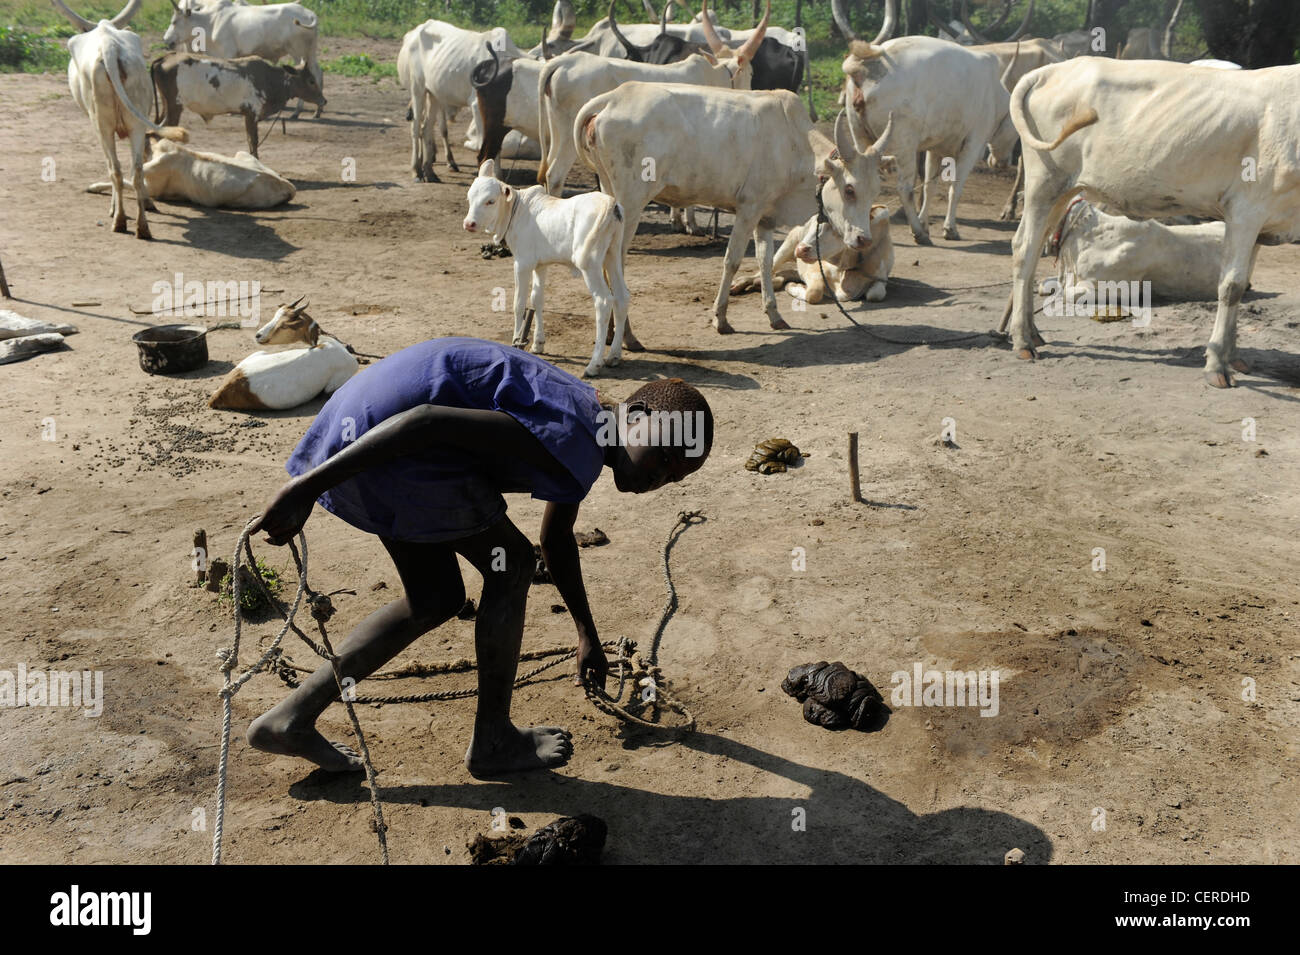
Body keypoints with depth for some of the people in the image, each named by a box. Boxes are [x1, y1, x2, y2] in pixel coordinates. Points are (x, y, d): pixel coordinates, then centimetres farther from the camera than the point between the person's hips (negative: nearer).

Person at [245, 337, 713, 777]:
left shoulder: (581, 418, 15)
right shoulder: (567, 443, -17)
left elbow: (556, 537, 31)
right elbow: (430, 420, -25)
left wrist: (587, 634, 40)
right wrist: (310, 485, -24)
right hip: (379, 442, -10)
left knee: (437, 599, 15)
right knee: (511, 565, 1)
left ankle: (290, 717, 19)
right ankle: (491, 741, 15)